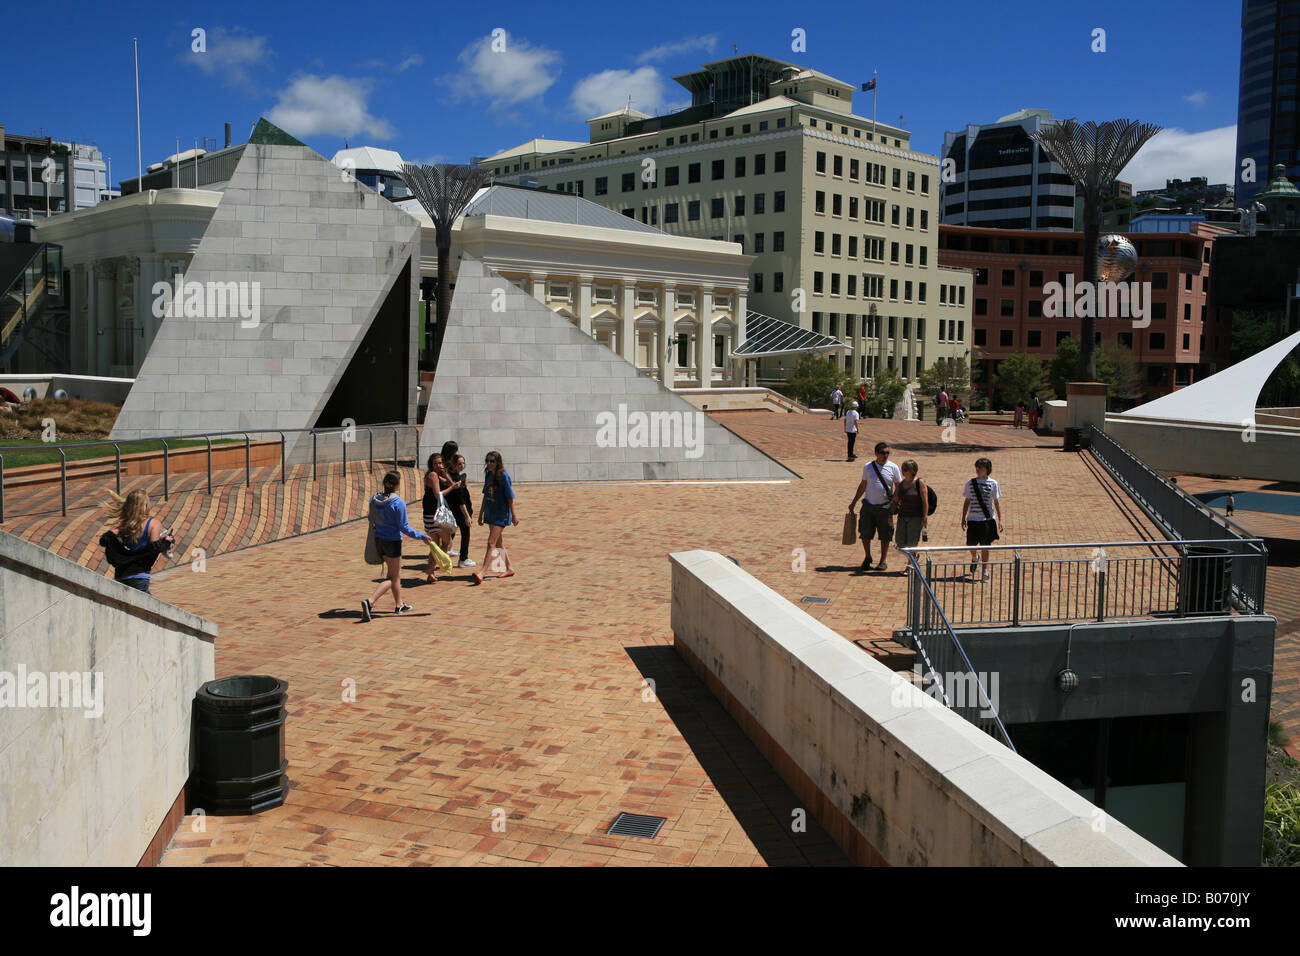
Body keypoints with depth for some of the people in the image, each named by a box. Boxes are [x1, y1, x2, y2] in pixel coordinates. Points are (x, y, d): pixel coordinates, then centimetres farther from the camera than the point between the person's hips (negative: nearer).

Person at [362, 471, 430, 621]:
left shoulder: (374, 500, -1)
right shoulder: (398, 503, -20)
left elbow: (371, 520, 8)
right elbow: (404, 527, -17)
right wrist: (422, 536, -10)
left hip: (379, 539, 7)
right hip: (393, 541, -7)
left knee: (396, 574, 22)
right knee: (393, 578, 3)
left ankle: (399, 605, 32)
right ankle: (370, 602, -13)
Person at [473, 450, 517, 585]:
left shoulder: (503, 476, -14)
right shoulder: (488, 475, 8)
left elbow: (510, 498, -11)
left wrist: (513, 516, -7)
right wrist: (481, 514, 18)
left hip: (501, 514, -8)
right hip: (490, 513, 8)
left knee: (491, 543, -14)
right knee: (499, 543, 15)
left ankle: (481, 573, -19)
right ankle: (509, 569, 27)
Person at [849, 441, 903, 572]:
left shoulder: (893, 468, -2)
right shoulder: (868, 467, 4)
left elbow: (899, 488, 2)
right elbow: (862, 485, 13)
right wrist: (853, 502, 13)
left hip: (884, 507, -2)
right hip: (868, 506, 2)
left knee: (885, 536, 4)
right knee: (865, 534, 3)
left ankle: (883, 561, 18)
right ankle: (868, 558, 24)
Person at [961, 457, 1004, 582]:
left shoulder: (993, 483, 1)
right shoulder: (970, 482, 4)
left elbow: (997, 502, 4)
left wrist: (1000, 520, 1)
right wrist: (963, 518, 7)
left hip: (988, 519, -1)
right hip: (973, 519, 1)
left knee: (985, 546, 3)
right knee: (970, 545, -2)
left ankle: (985, 570, 18)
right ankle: (974, 558, 33)